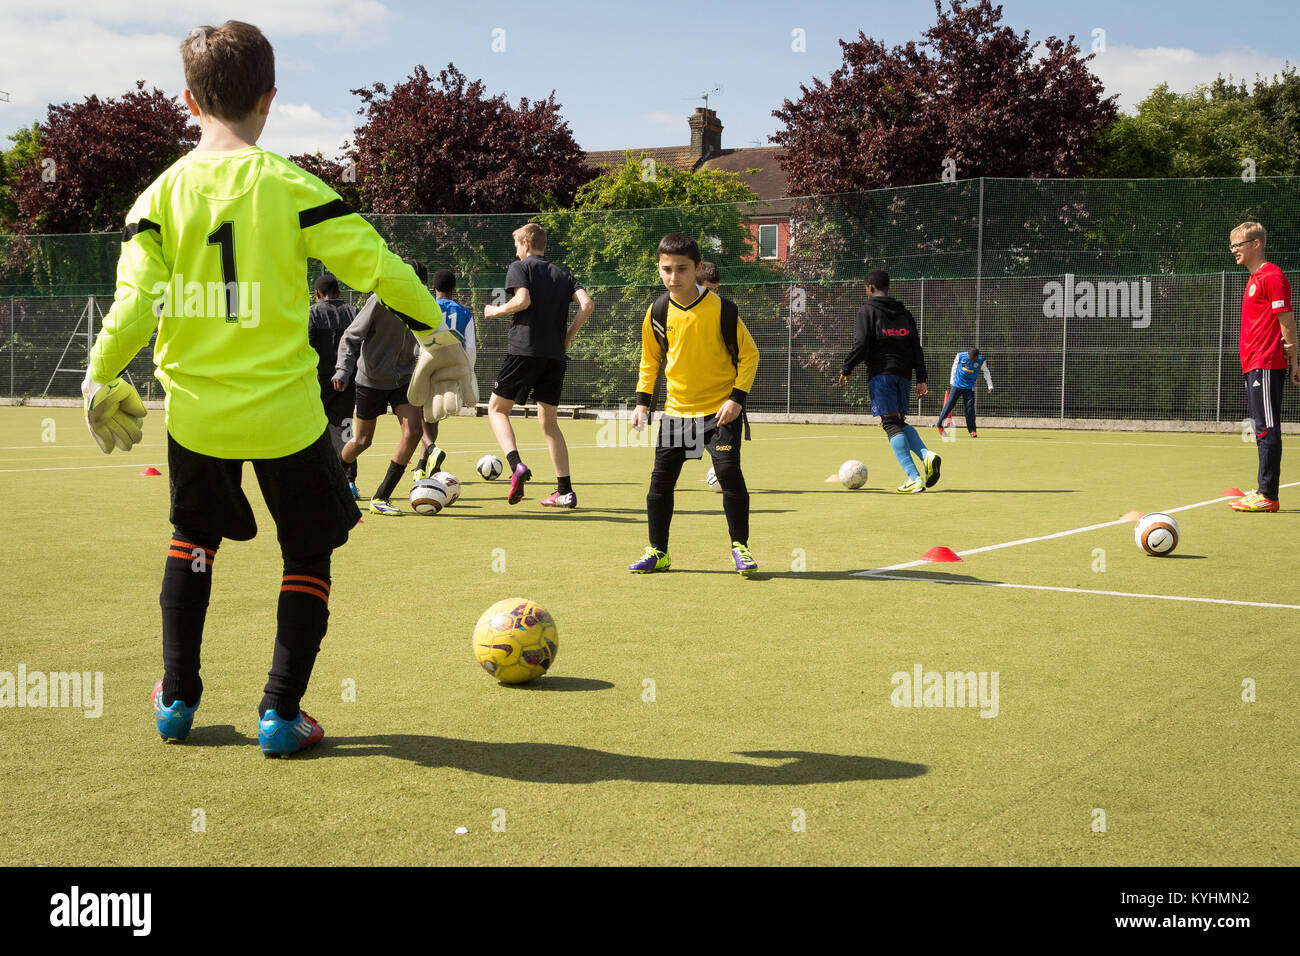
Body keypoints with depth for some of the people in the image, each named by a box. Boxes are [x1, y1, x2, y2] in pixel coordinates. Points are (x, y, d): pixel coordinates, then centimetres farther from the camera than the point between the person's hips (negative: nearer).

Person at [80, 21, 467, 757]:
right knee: (309, 554, 14)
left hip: (197, 411, 3)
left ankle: (178, 698, 25)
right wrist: (433, 324, 5)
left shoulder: (161, 195, -4)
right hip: (285, 411, -3)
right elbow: (375, 265, -10)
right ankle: (281, 712, 9)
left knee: (193, 536, 27)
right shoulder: (290, 186, -9)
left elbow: (134, 303, -9)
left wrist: (100, 380, 7)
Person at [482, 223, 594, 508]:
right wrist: (567, 337, 12)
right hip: (555, 355, 5)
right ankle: (565, 491, 7)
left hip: (523, 349, -5)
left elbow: (523, 300, -15)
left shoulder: (519, 267, 3)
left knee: (497, 408, 8)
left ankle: (516, 465, -17)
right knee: (549, 422, 14)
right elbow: (587, 304, 4)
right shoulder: (563, 274, 18)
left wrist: (496, 311, 2)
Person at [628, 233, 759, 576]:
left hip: (720, 408, -4)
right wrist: (642, 401, 5)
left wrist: (737, 397, -13)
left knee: (728, 471, -15)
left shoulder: (721, 308, -13)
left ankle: (740, 547, 1)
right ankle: (657, 552, 17)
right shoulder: (657, 312, -2)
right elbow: (650, 360, 13)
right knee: (661, 479, 3)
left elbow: (748, 353, -4)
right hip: (676, 409, 4)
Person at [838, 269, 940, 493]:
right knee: (900, 421, 17)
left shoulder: (867, 310, 0)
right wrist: (921, 378, 14)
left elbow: (861, 346, -10)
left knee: (891, 424, -7)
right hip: (903, 374, 6)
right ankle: (926, 455, -10)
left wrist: (846, 370, 1)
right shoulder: (904, 312, 18)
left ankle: (914, 478, -17)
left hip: (881, 374, -6)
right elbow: (916, 347, 14)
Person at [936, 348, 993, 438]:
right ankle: (939, 425, 12)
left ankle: (972, 430, 3)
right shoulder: (960, 356, -11)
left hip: (969, 387, 0)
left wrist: (990, 386, 1)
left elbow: (986, 372, 7)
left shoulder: (981, 361, -9)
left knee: (970, 407, -5)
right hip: (956, 385, 0)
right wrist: (951, 382, 9)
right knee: (949, 405, 0)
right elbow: (954, 368, 5)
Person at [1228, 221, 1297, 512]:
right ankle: (1264, 492, 17)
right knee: (1262, 429, 12)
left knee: (1267, 429, -9)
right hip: (1253, 365, 10)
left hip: (1266, 365, -10)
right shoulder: (1254, 279, 19)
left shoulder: (1272, 276, -10)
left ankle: (1268, 496, -9)